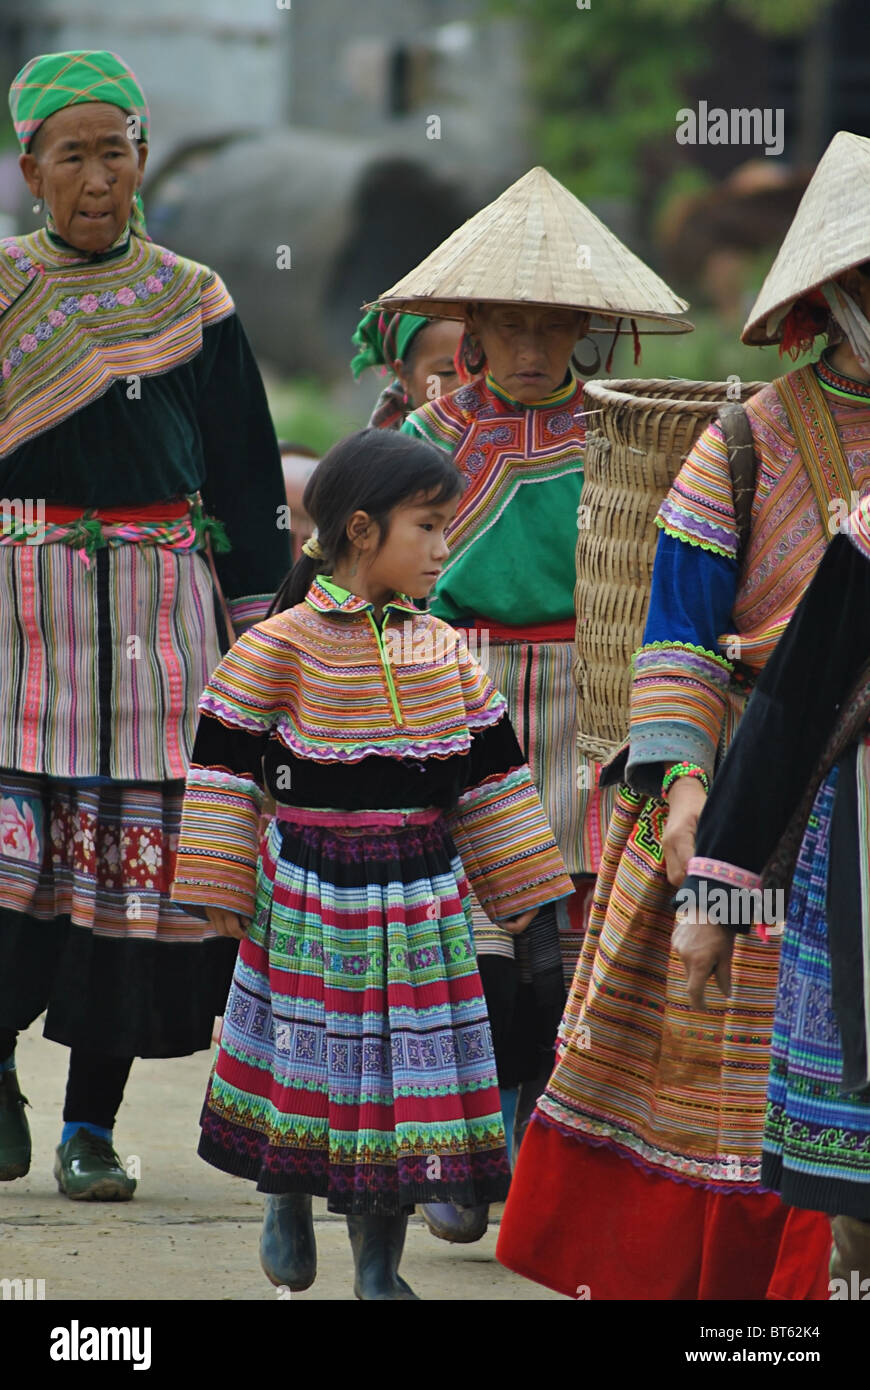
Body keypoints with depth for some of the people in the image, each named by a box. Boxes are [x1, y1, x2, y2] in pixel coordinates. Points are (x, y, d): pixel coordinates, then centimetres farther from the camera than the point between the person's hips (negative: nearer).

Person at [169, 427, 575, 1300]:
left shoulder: (442, 652, 5)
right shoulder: (281, 645, -9)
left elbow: (489, 768, 13)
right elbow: (224, 760, -6)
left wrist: (516, 887, 13)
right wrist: (219, 889, -6)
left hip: (419, 892, 4)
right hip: (309, 891, -4)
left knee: (407, 1061, 3)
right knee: (312, 1048, 4)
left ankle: (379, 1259, 13)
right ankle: (288, 1204, 31)